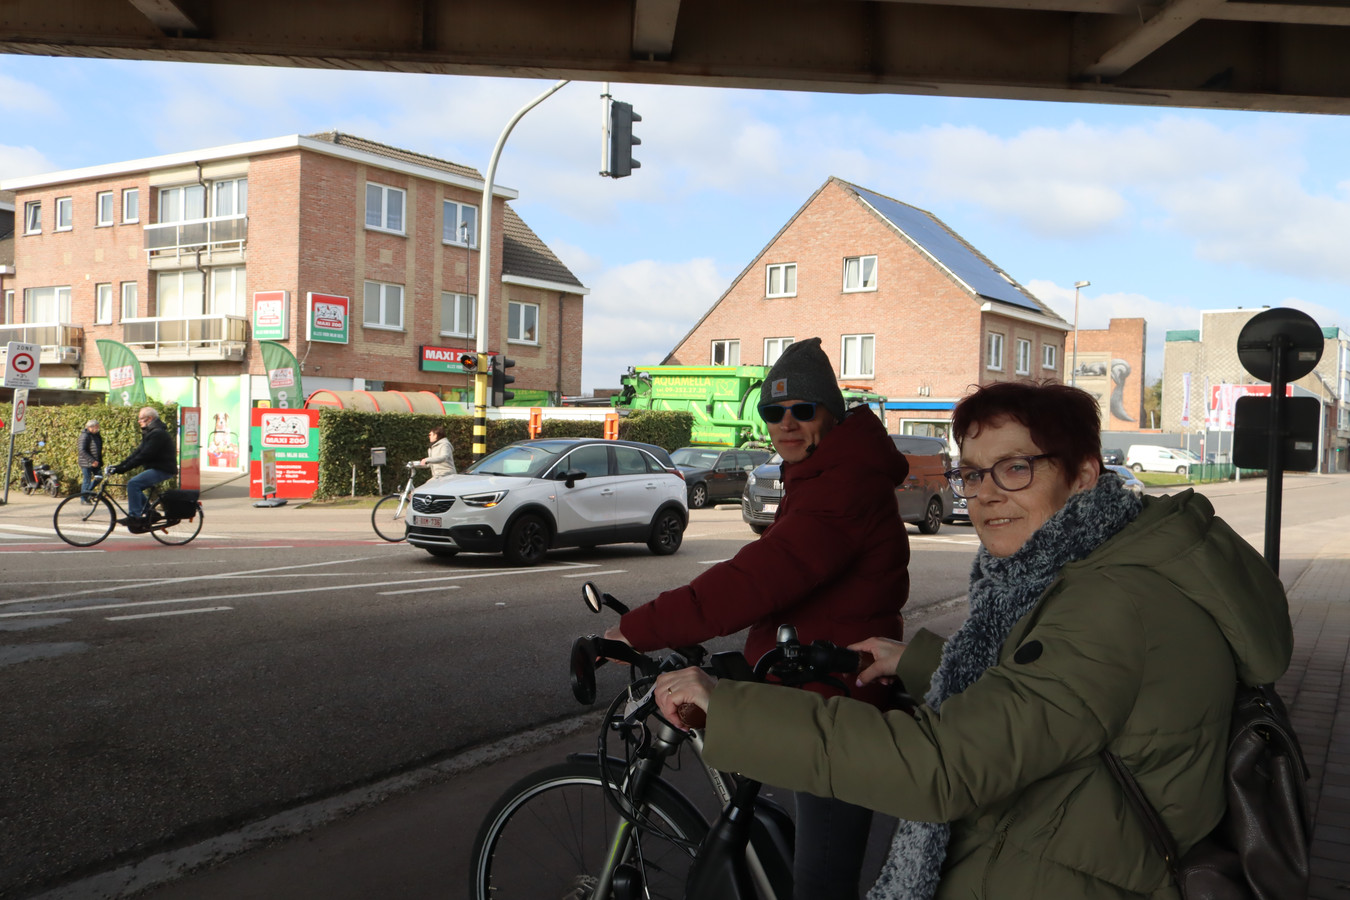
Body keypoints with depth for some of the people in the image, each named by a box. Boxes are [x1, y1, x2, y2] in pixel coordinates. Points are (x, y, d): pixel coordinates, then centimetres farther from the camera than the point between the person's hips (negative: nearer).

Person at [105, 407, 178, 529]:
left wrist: (124, 468, -22)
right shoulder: (150, 432, 19)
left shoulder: (157, 434, -16)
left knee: (133, 484, -21)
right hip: (156, 468, 11)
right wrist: (119, 465, 8)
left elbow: (144, 455, -22)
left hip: (163, 470, -11)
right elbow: (138, 452, 17)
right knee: (135, 487, 9)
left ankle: (135, 517, -19)